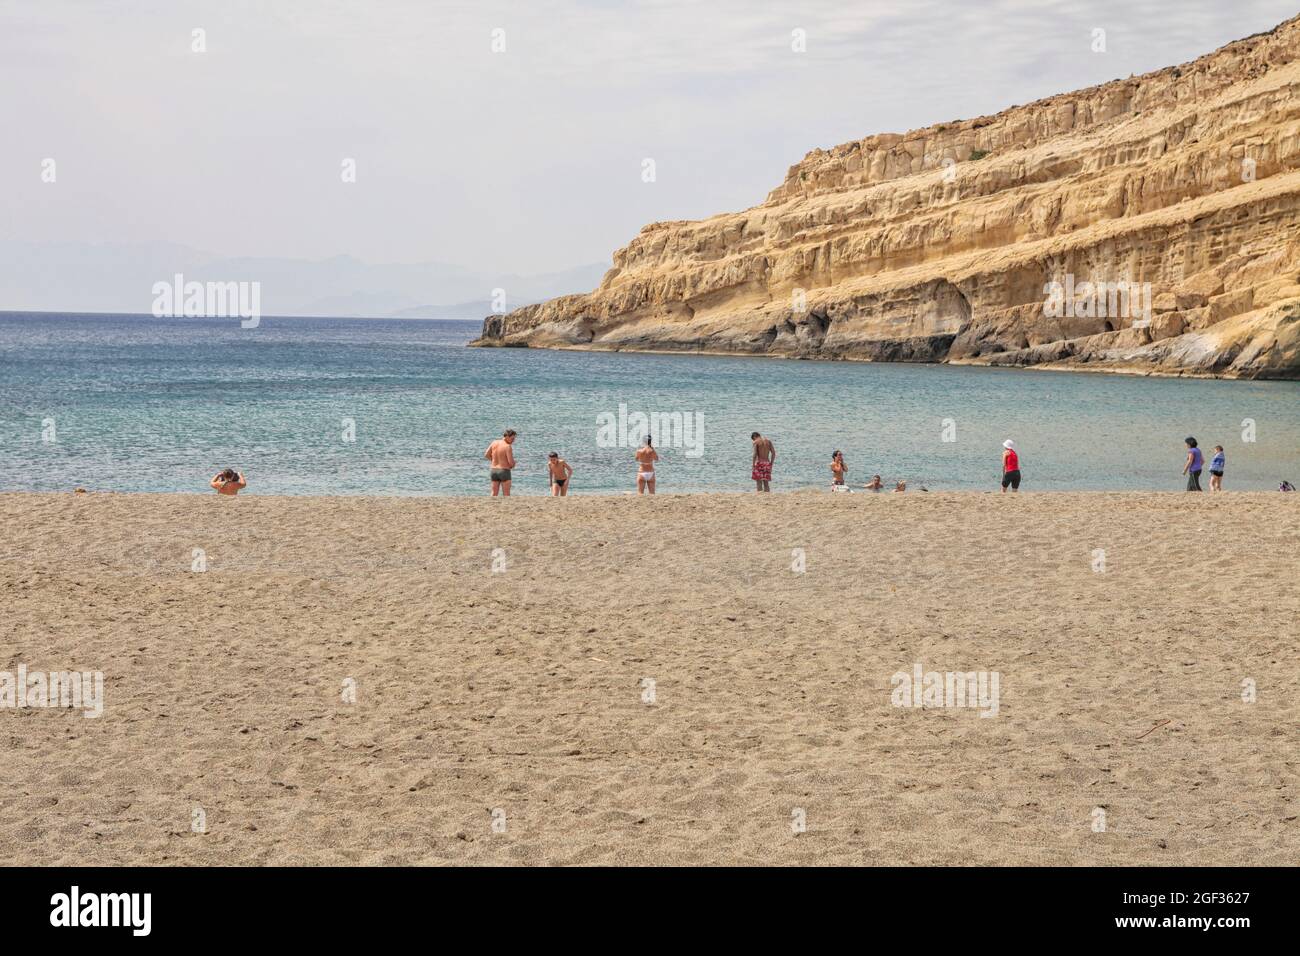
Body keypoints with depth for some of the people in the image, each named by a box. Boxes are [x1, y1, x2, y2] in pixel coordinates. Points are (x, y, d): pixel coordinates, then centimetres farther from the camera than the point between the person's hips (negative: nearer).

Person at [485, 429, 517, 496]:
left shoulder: (494, 443, 2)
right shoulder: (508, 447, -16)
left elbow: (486, 455, 8)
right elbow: (511, 462, -18)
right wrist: (512, 465, 5)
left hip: (494, 470, 6)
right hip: (504, 471, -6)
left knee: (494, 494, 10)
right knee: (506, 495, 1)